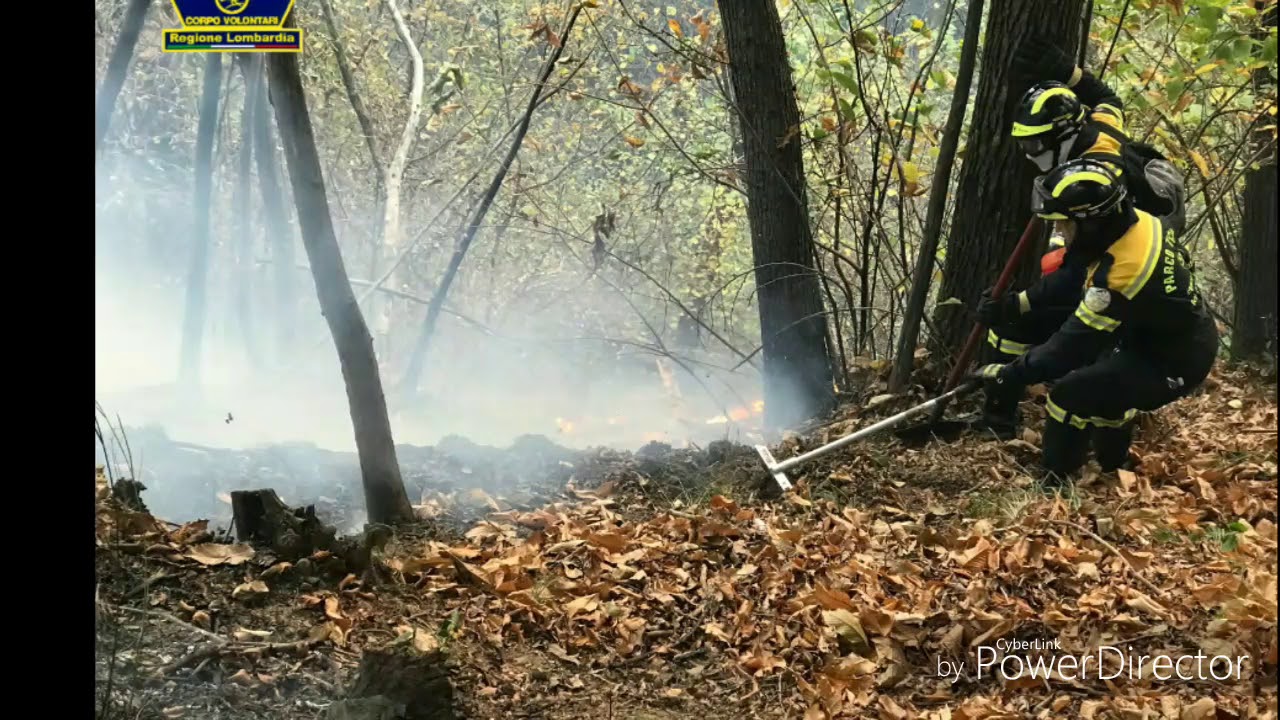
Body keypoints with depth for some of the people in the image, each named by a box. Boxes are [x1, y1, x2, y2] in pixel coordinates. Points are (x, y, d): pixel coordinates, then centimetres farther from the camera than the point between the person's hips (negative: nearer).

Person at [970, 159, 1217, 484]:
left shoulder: (1120, 275, -35)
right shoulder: (1133, 222, -10)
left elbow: (1073, 344, -28)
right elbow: (1072, 276, 4)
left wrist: (1008, 374, -19)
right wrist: (1018, 303, 1)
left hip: (1173, 363, -9)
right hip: (1184, 334, 9)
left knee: (1071, 395, -16)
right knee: (1097, 373, 27)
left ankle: (1055, 484, 1)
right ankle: (1115, 464, 46)